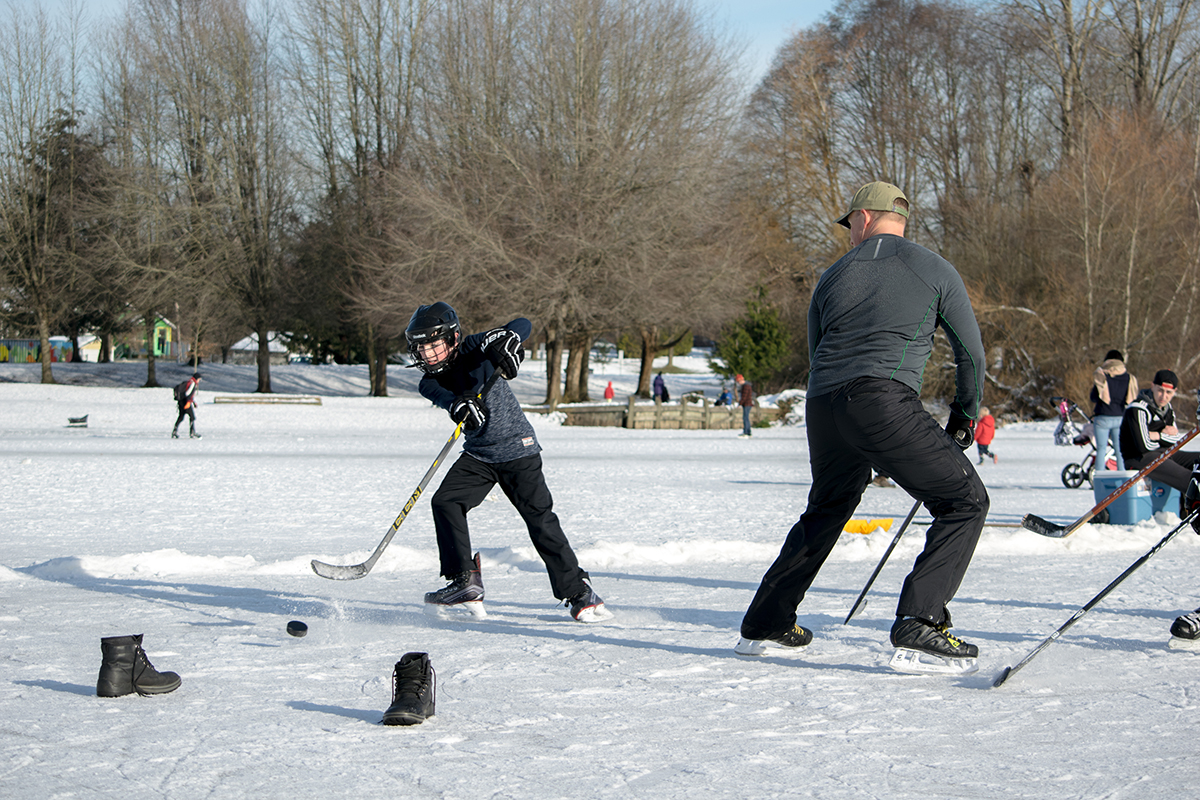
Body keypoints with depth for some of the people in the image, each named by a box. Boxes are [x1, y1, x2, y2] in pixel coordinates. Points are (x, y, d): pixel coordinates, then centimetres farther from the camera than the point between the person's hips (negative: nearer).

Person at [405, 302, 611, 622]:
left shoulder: (474, 351, -14)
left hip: (517, 448, -5)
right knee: (445, 502, -15)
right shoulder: (429, 383, -2)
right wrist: (458, 404, -50)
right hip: (477, 455, 5)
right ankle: (466, 583, -8)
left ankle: (578, 593, 1)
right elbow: (444, 395, -26)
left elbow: (523, 325, -21)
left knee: (540, 519, -10)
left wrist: (504, 338, -44)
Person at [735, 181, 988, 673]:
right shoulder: (933, 269, 11)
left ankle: (762, 626, 34)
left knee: (824, 512, 28)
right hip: (884, 401, -6)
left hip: (823, 409, 6)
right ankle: (919, 629, -13)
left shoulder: (833, 276, 22)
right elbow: (971, 353, 10)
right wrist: (965, 416, 26)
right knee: (965, 501, 1)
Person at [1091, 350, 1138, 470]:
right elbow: (1133, 399, 6)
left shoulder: (1101, 375, -8)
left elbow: (1094, 397, -6)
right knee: (1120, 450, 8)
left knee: (1101, 450, 2)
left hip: (1103, 418, -3)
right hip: (1121, 418, 3)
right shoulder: (1129, 378, 2)